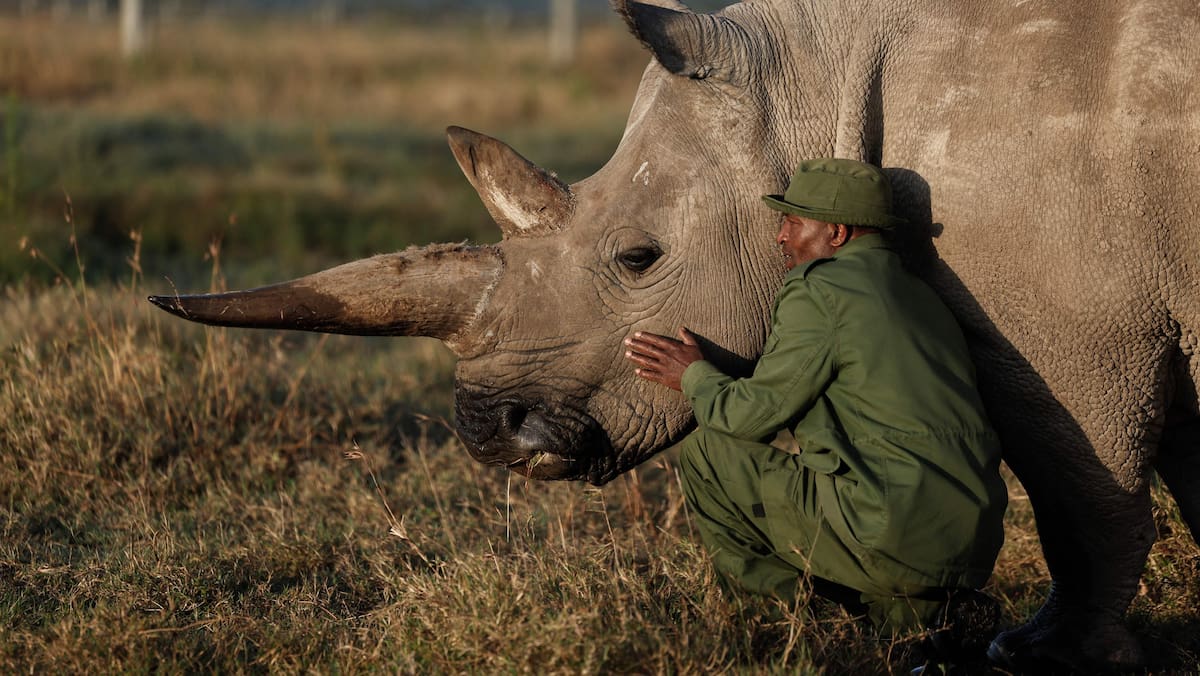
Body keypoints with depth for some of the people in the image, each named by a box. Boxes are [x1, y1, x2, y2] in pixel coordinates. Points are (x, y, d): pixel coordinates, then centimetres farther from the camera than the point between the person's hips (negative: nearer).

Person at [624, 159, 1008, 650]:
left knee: (706, 453, 3)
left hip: (898, 543, -8)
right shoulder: (918, 296, 21)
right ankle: (925, 609, 9)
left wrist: (694, 377, 17)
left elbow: (753, 414, -3)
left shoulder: (818, 291, -4)